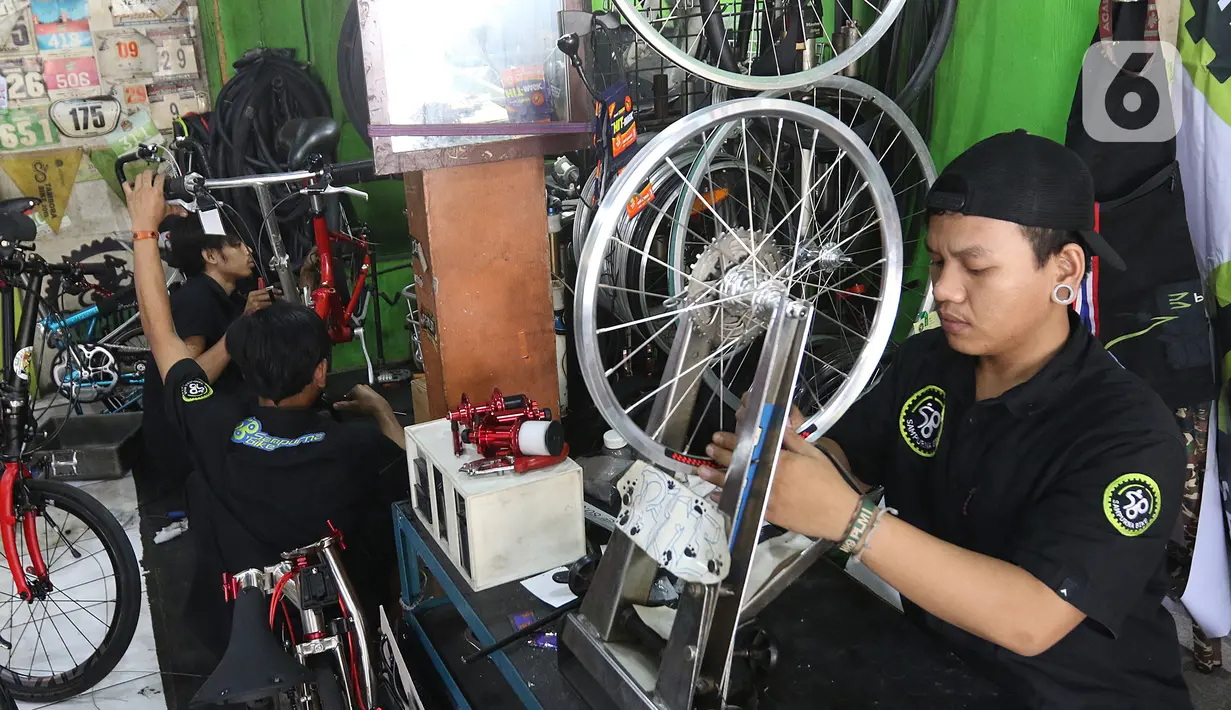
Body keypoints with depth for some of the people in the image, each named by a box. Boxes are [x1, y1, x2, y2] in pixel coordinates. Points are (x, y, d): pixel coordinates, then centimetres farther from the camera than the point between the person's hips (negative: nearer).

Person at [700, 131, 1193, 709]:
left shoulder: (1133, 436, -21)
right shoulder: (926, 360, -2)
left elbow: (1030, 620, -29)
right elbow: (845, 460, 5)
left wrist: (846, 518, -36)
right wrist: (789, 449, -19)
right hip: (933, 658, 5)